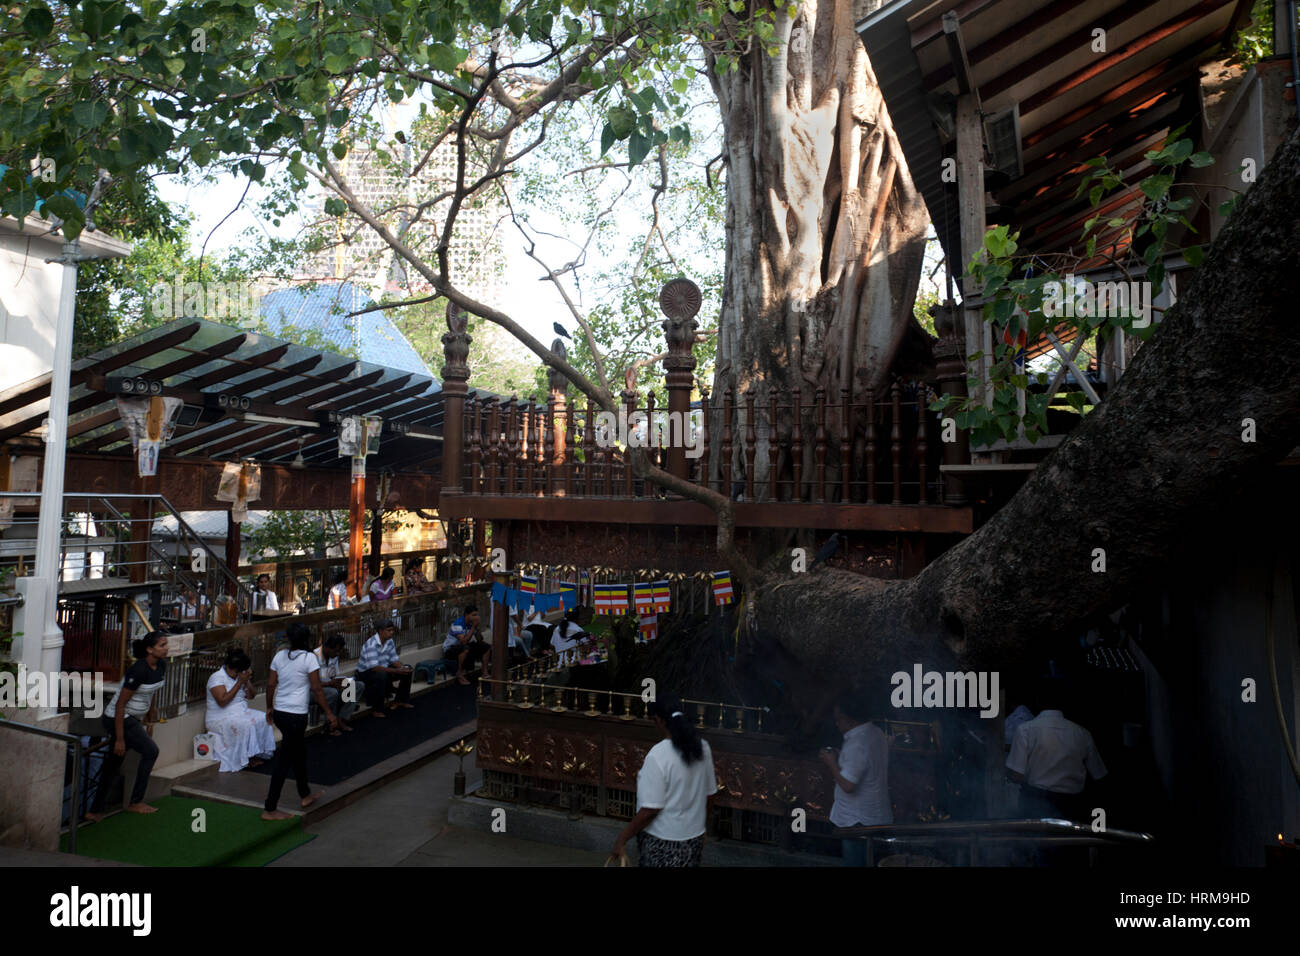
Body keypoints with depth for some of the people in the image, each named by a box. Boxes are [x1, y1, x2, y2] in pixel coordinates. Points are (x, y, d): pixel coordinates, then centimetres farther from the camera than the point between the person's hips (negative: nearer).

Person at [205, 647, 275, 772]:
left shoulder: (240, 675, 8)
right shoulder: (217, 677, -13)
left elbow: (251, 695, 8)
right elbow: (222, 701, -24)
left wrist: (247, 680, -10)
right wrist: (239, 683, -21)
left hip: (241, 712, 7)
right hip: (221, 718, -7)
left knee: (263, 719, -16)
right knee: (246, 725, -31)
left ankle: (259, 753, -9)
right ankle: (247, 758, -19)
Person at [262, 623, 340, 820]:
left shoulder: (279, 656, 5)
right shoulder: (309, 658, -14)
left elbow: (271, 684, 9)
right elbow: (316, 689, -13)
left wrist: (269, 708, 24)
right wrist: (329, 713, -6)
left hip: (279, 713, 7)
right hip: (296, 715, -7)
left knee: (299, 752, 22)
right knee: (284, 760, 1)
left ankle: (306, 795, 37)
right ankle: (270, 809, 7)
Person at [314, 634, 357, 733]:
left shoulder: (335, 656, 1)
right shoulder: (315, 657, -24)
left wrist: (338, 683, -13)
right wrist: (329, 683, -34)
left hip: (329, 685, 8)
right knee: (333, 693, -36)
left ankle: (341, 720, -8)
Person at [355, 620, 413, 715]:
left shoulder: (389, 641, -2)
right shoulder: (371, 644, -28)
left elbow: (394, 660, 2)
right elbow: (374, 667, -34)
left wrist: (402, 667, -20)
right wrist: (396, 671, -36)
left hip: (383, 669, 8)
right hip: (365, 673, -8)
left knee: (407, 669, -2)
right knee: (381, 675, -39)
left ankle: (401, 700, 11)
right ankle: (377, 709, -26)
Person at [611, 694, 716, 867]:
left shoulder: (658, 756, -25)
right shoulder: (702, 747, -5)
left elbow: (650, 810, -23)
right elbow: (709, 794, 5)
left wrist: (622, 839, -13)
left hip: (662, 841, -6)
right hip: (694, 837, 6)